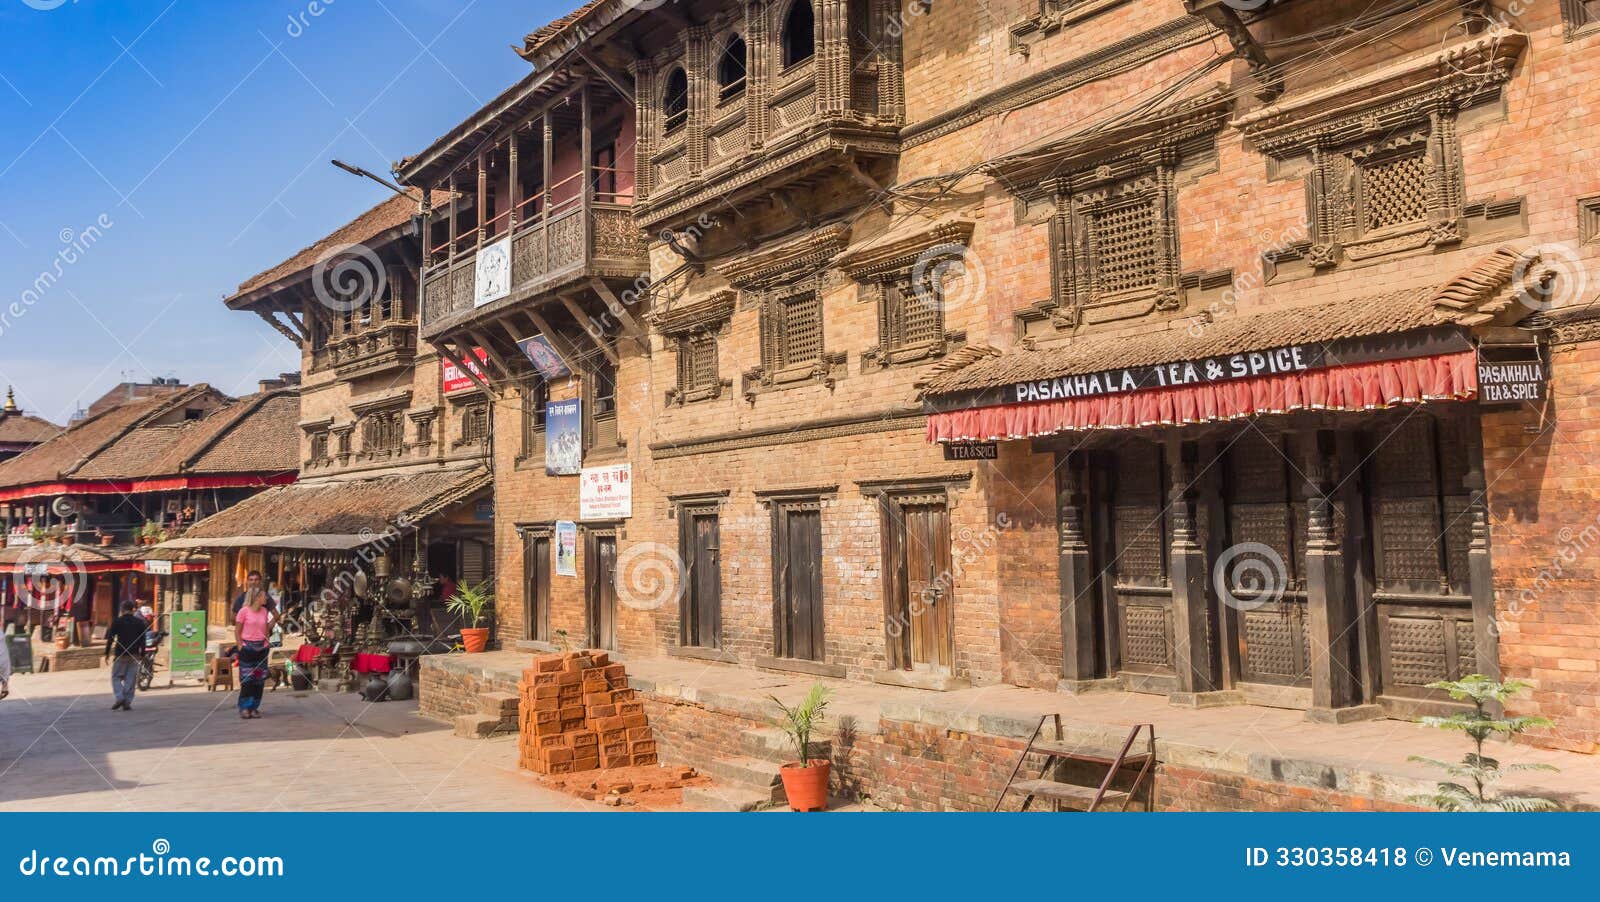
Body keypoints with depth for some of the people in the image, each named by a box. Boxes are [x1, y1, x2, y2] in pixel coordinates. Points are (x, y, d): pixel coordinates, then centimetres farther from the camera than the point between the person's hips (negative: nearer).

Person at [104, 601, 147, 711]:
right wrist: (142, 654, 9)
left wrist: (107, 653, 2)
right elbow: (143, 640, 5)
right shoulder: (139, 622, 5)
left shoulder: (117, 622, -2)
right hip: (134, 655, 2)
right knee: (131, 679, 4)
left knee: (116, 677, 9)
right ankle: (127, 702, 0)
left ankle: (119, 697, -11)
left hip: (121, 654, -2)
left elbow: (110, 638, -4)